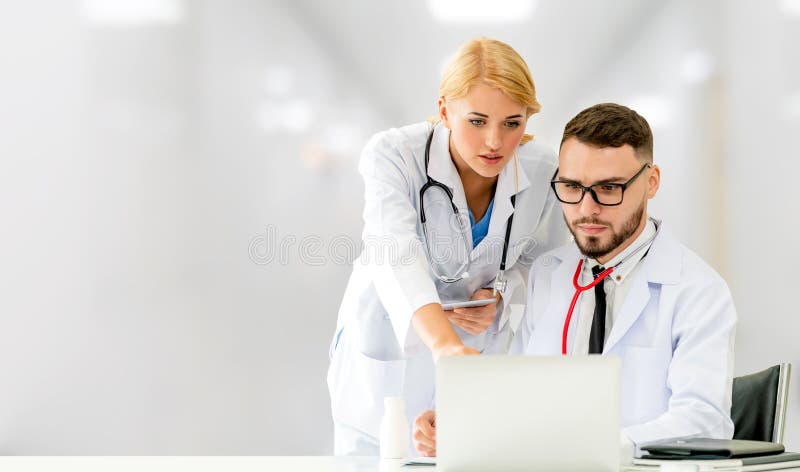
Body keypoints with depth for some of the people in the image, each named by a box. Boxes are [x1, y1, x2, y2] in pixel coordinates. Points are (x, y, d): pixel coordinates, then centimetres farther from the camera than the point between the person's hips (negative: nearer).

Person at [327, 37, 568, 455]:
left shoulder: (541, 169, -13)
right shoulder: (393, 155, -23)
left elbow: (539, 261, 4)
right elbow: (395, 251, -41)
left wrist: (501, 299, -19)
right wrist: (443, 341, -57)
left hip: (482, 354, 2)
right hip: (386, 365, -2)